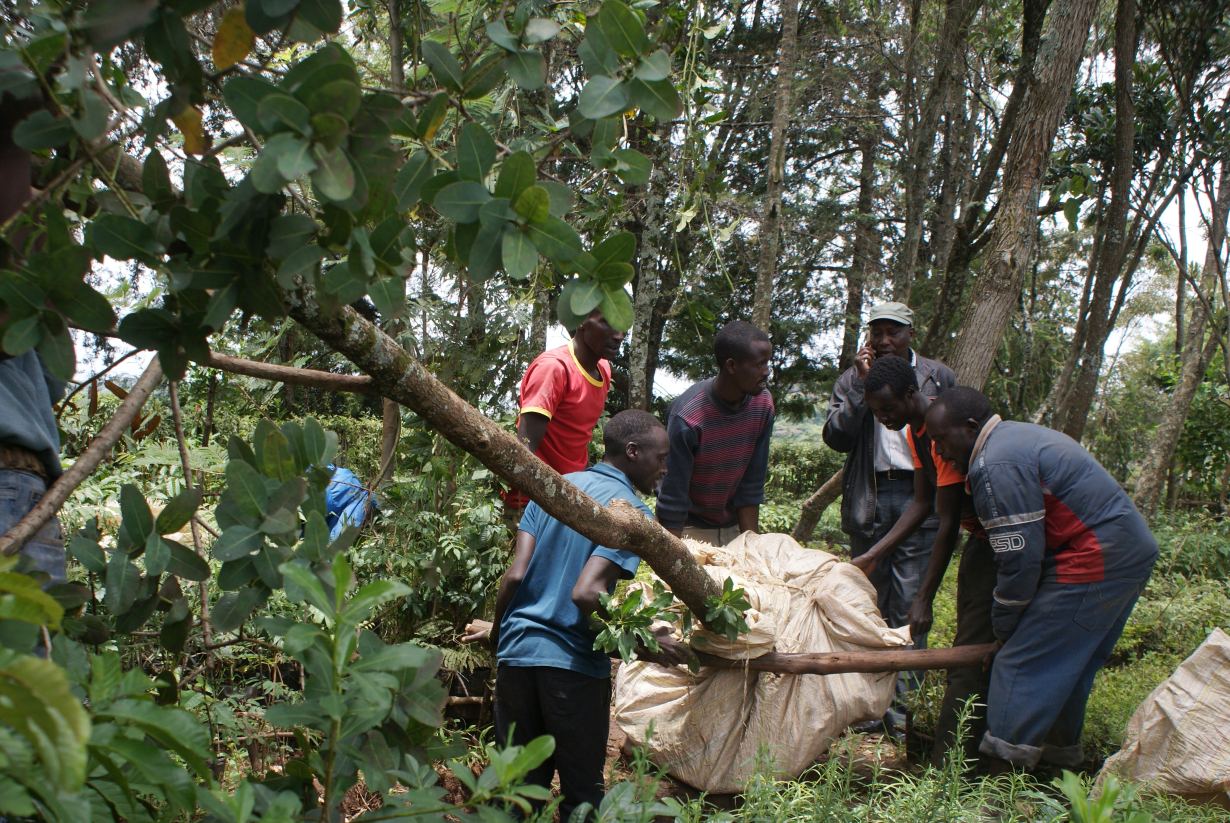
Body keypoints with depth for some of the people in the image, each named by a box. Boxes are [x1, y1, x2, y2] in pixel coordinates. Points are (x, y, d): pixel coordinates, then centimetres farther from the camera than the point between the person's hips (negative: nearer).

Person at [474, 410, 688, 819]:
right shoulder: (632, 510, -9)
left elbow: (515, 575, 1)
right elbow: (586, 593, -21)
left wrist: (498, 633, 16)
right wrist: (643, 645, -12)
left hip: (517, 651, 5)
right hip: (574, 664, -5)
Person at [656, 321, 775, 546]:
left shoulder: (763, 405, -12)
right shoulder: (687, 417, -27)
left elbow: (752, 487, -7)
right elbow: (672, 500, -22)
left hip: (733, 526, 4)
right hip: (690, 527, -4)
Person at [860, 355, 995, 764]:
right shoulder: (916, 431, 4)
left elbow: (948, 524, -25)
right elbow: (921, 504, 11)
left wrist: (924, 599, -20)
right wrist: (871, 556, 6)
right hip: (981, 536, 10)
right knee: (972, 647, 16)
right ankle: (957, 756, 26)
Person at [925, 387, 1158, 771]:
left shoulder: (996, 466, -17)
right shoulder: (1019, 436, 17)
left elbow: (1020, 557, -18)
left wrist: (1003, 627, -5)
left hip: (1096, 563, -11)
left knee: (1022, 664, -7)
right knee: (1070, 664, 22)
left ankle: (1004, 764, -3)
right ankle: (1062, 748, 34)